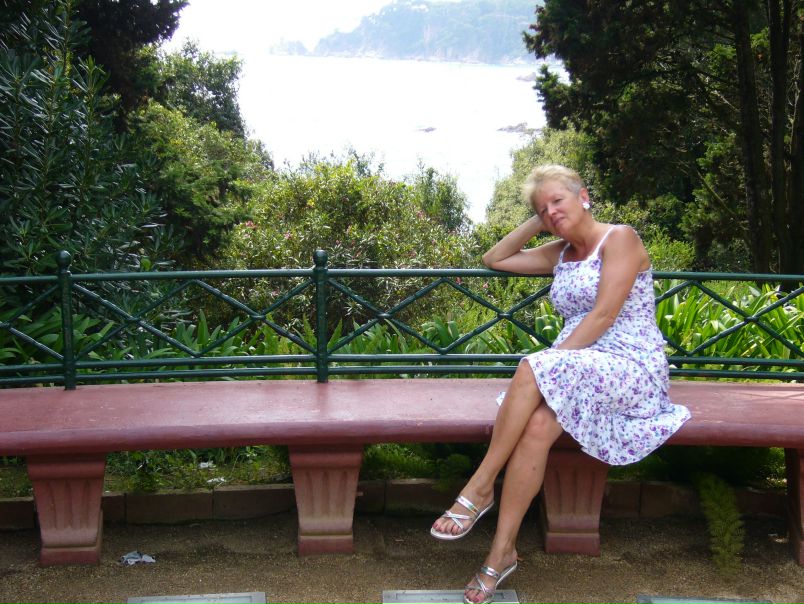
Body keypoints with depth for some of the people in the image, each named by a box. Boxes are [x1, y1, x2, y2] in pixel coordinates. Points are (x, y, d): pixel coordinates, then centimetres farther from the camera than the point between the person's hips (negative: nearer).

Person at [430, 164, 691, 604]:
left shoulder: (619, 238, -3)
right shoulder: (559, 253, 20)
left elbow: (604, 314, -14)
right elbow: (493, 259, 28)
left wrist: (550, 362, -19)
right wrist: (536, 225, 17)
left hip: (633, 369, -6)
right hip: (578, 368, 6)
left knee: (532, 367, -34)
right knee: (537, 424, -29)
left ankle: (480, 488, -26)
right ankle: (503, 550, -27)